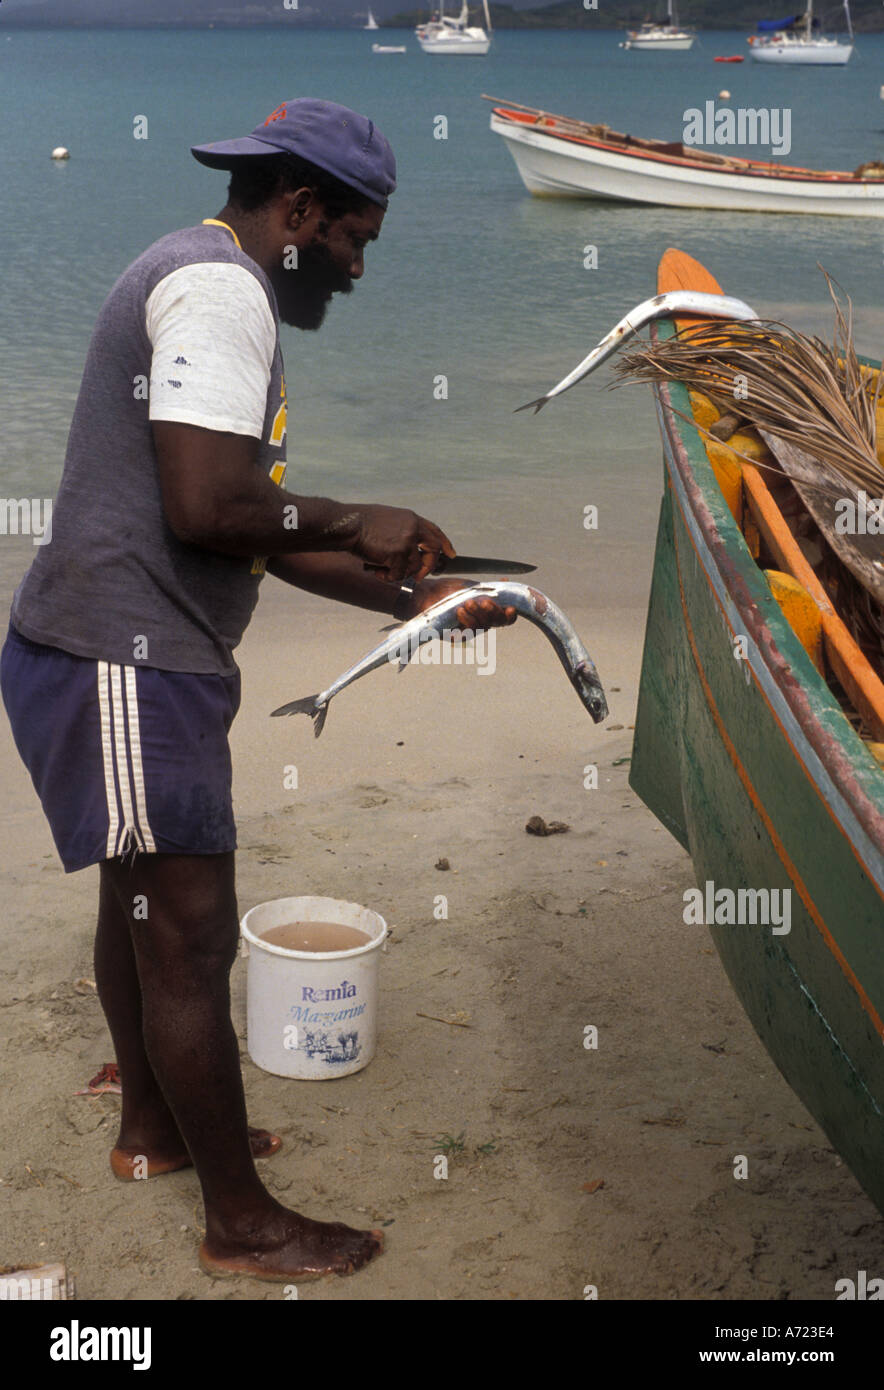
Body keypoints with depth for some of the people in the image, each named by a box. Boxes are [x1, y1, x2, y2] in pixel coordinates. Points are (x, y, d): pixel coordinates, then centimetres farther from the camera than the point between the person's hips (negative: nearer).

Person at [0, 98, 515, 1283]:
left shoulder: (210, 289, 19)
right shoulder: (219, 288, -15)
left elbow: (264, 535, 18)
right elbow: (205, 510, -26)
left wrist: (413, 597, 15)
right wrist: (354, 522, -11)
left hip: (125, 660, 11)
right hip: (125, 668, -11)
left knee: (142, 901, 23)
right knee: (189, 936, -2)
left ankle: (153, 1127, 41)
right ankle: (243, 1225, 11)